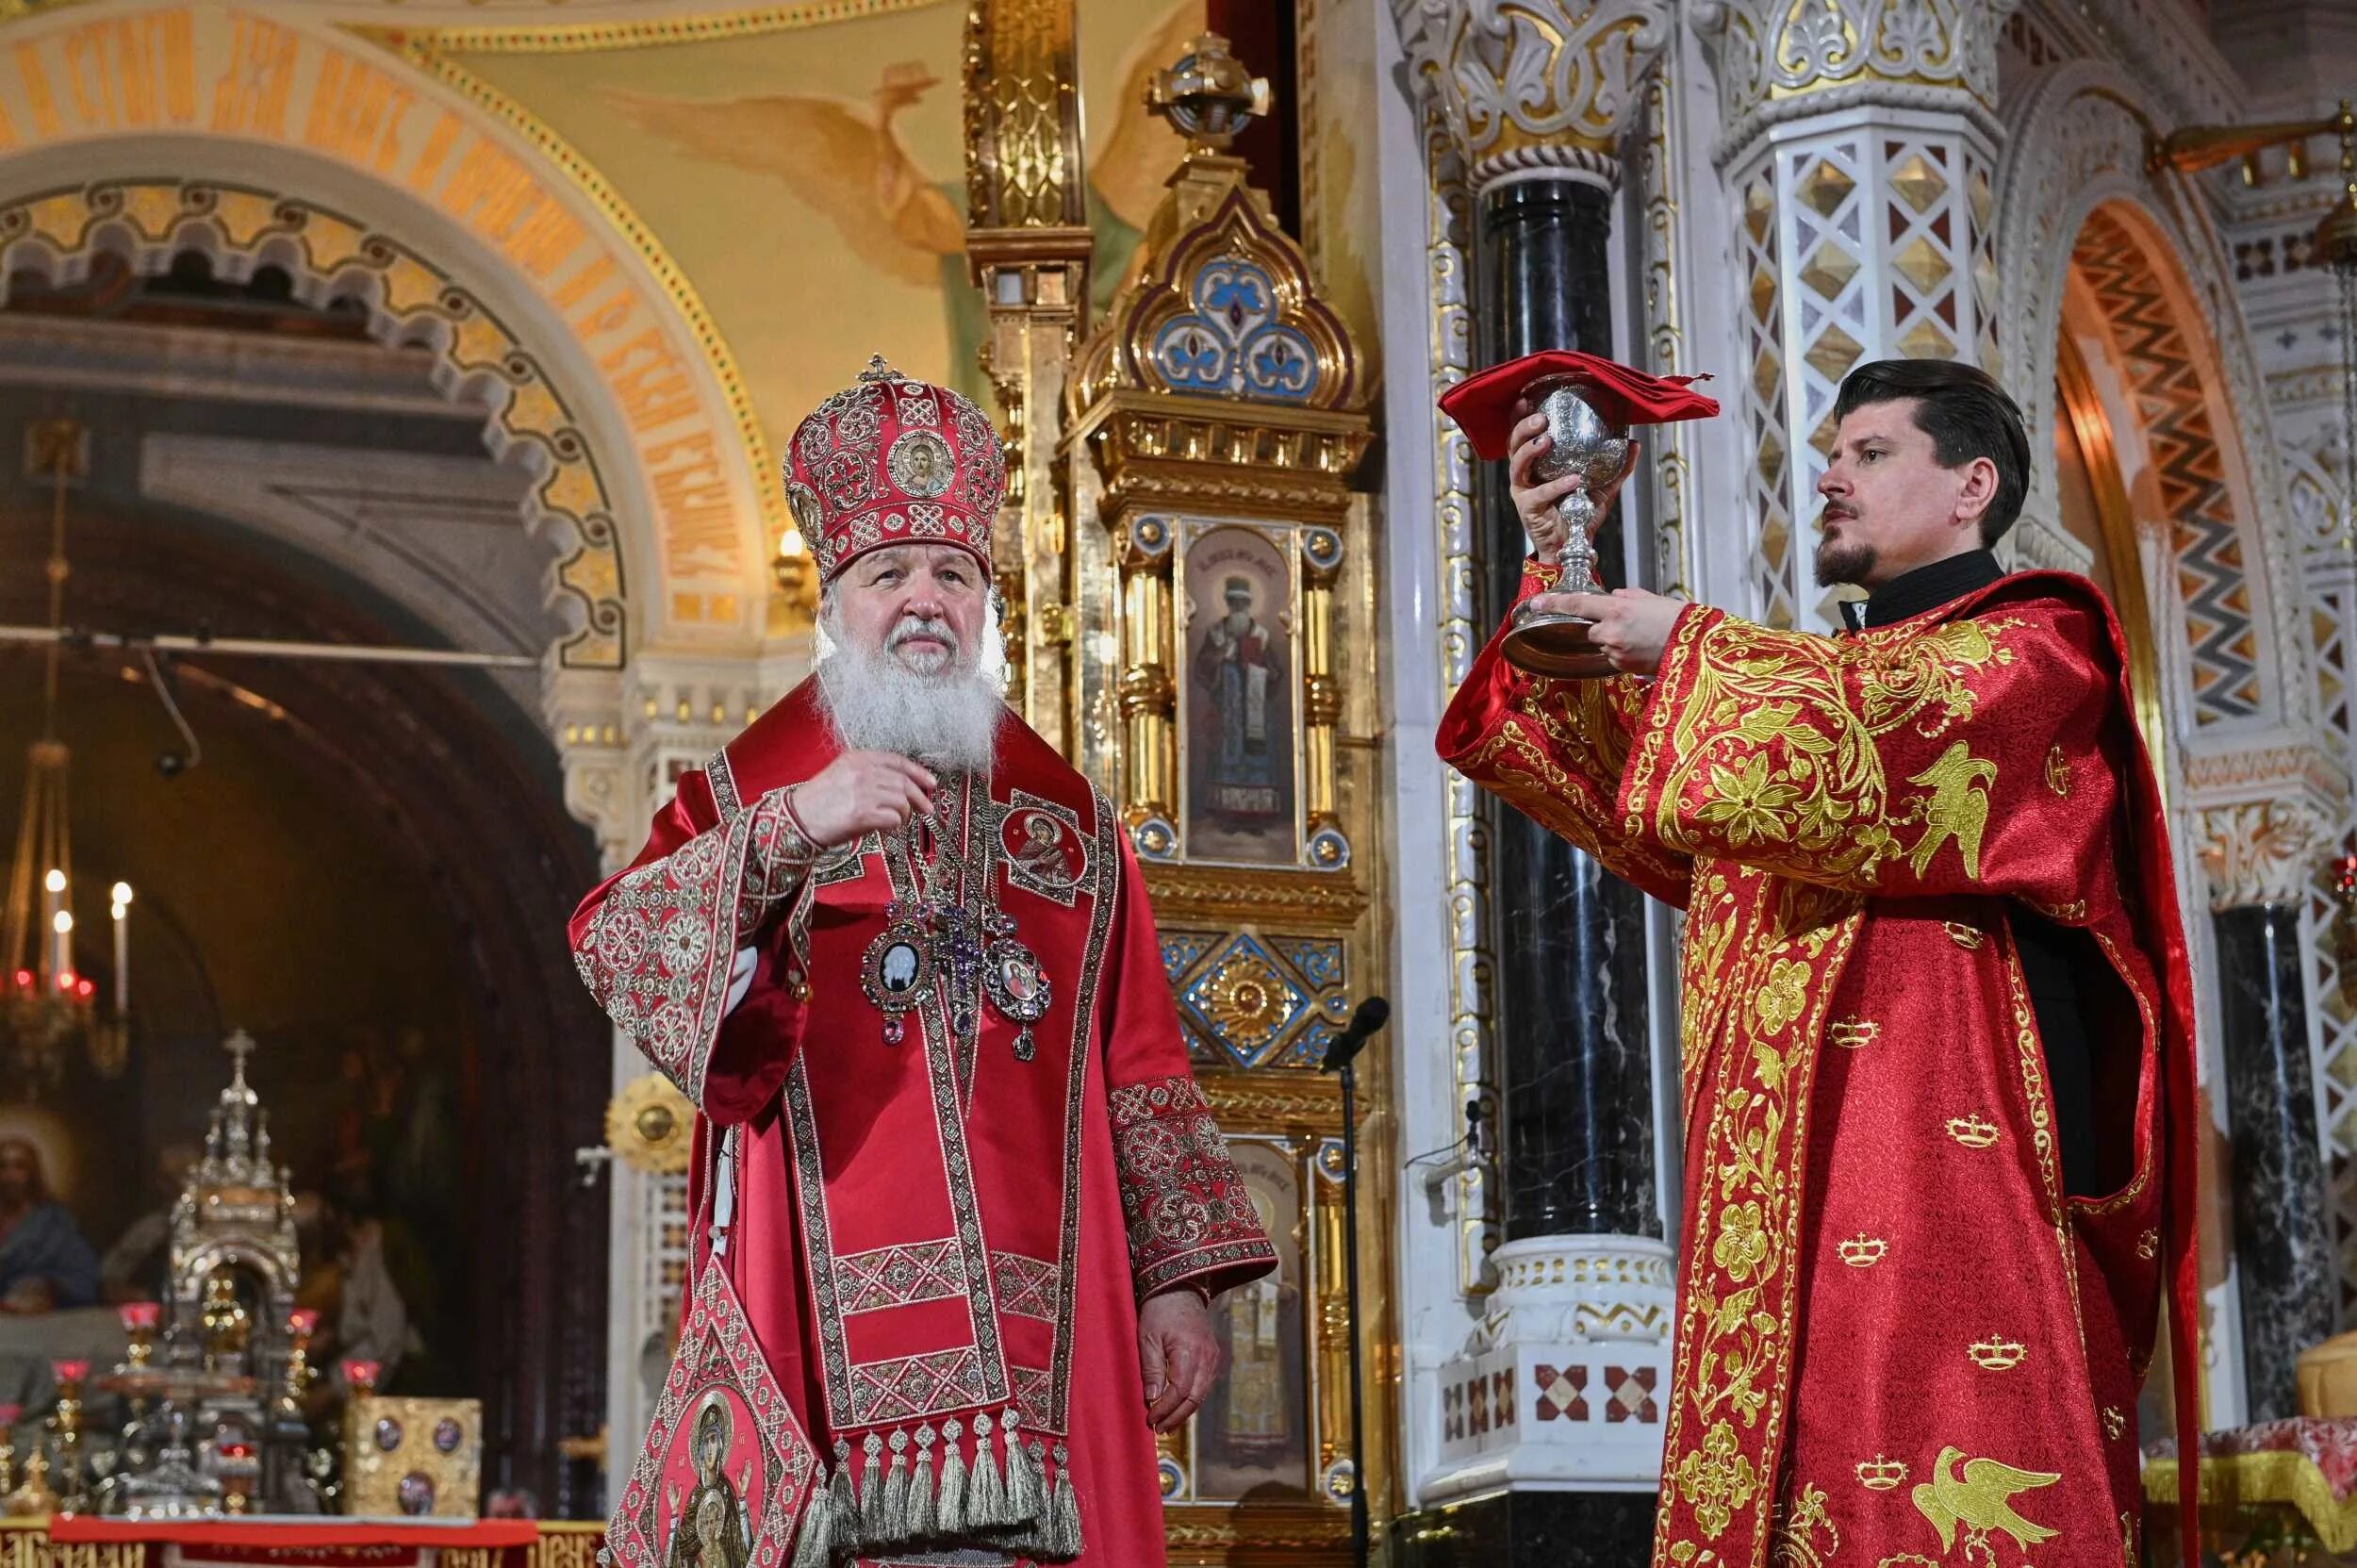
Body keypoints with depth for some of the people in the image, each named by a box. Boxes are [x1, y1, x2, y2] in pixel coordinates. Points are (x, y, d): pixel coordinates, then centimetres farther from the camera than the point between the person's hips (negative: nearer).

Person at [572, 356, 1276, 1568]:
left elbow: (1141, 1072, 14)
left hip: (1031, 1315, 2)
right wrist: (789, 830, -19)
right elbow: (608, 952, -6)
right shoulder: (748, 795, 11)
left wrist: (1175, 1278, 6)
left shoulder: (1068, 819, 18)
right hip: (825, 1309, -2)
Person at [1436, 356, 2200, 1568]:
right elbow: (1629, 801, 19)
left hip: (1941, 1131, -6)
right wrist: (1554, 568, 12)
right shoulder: (1817, 681, 29)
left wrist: (1688, 647, -5)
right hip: (1781, 1170, 6)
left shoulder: (2036, 642, 8)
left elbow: (1914, 720, -13)